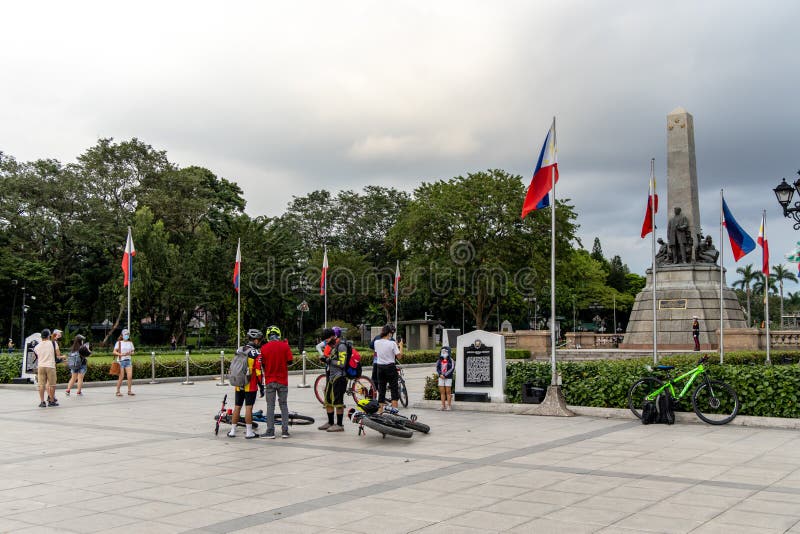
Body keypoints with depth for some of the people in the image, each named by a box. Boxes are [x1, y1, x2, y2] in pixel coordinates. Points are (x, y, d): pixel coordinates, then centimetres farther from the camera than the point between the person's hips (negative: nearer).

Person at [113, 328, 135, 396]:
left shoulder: (130, 343, 12)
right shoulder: (119, 342, 1)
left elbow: (132, 352, 16)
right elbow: (114, 352, -2)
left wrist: (130, 353, -7)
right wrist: (121, 354, -17)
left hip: (128, 361, 3)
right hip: (121, 361, -3)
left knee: (130, 376, -8)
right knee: (121, 377, -3)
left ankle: (129, 391, 2)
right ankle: (118, 391, 9)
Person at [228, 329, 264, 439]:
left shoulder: (239, 350, 9)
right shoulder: (256, 353, -11)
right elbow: (259, 371, -14)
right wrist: (261, 386, -7)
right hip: (250, 385, -5)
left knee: (237, 407, 11)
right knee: (248, 407, -2)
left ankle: (232, 431, 16)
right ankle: (249, 432, 1)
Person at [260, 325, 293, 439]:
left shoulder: (264, 348, -6)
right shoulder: (284, 345, -7)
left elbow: (262, 364, 0)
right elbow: (290, 361, -4)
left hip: (270, 381, 0)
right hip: (283, 380, 0)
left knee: (270, 406, 5)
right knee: (283, 405, 9)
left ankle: (270, 431, 2)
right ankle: (285, 431, 6)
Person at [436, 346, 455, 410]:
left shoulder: (450, 360, -4)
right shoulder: (439, 361, 10)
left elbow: (452, 369, -12)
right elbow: (437, 368, 5)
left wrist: (445, 375, -16)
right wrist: (440, 374, -13)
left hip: (448, 378, -4)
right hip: (441, 378, 5)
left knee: (448, 392, -2)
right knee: (442, 392, 4)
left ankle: (449, 406, 4)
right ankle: (443, 406, 9)